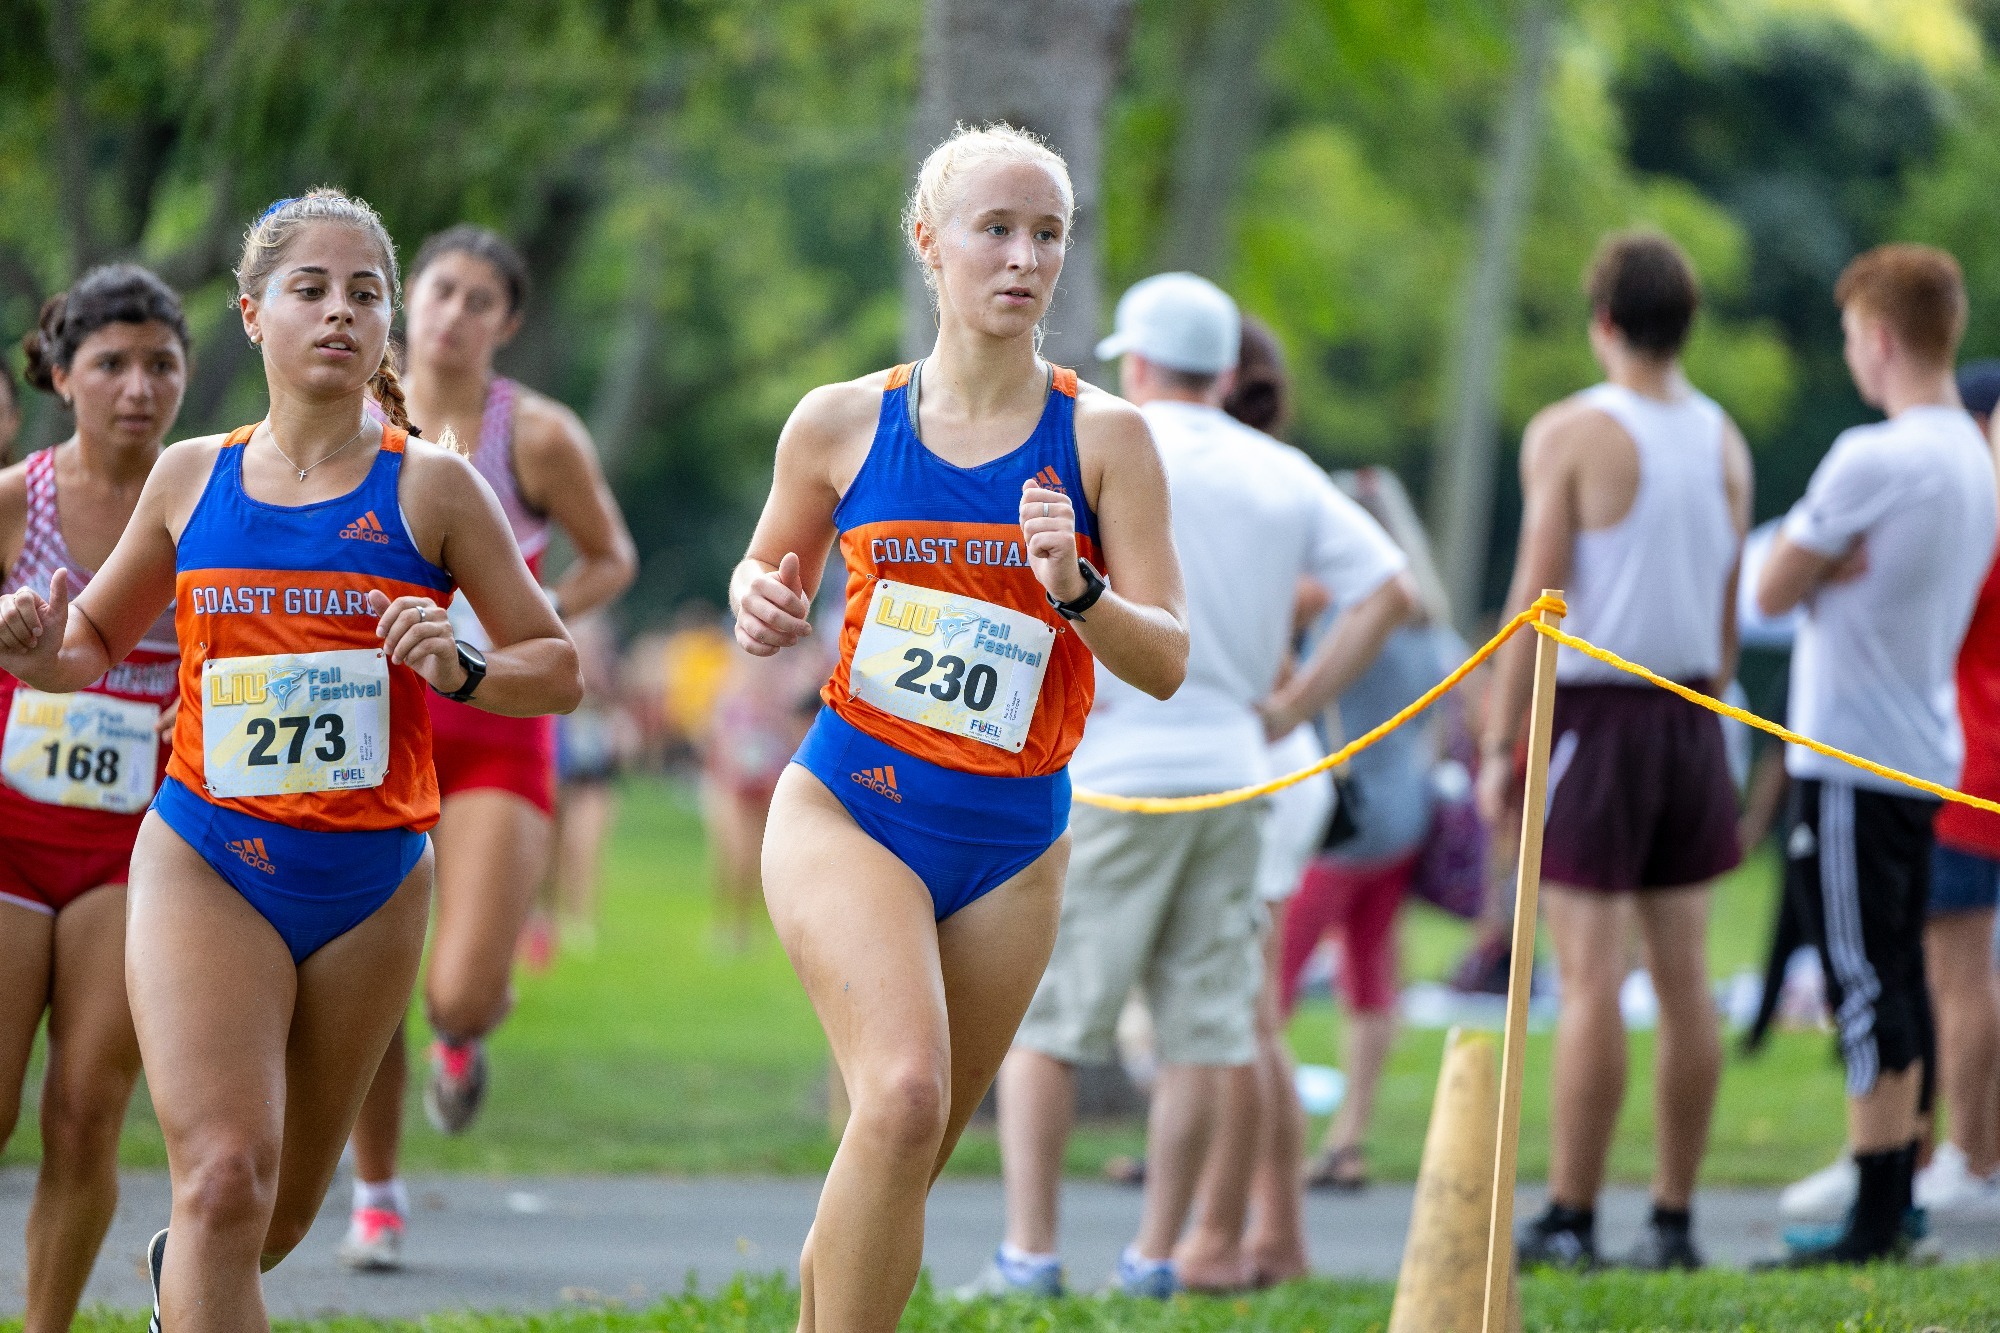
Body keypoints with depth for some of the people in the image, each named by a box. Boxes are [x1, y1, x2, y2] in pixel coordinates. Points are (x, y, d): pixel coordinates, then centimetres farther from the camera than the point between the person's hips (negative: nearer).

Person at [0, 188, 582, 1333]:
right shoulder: (191, 478, 5)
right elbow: (100, 637, 19)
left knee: (282, 1216, 14)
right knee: (227, 1177, -22)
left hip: (372, 880, 1)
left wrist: (462, 670, -19)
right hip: (208, 863, -1)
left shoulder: (431, 487, -1)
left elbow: (558, 669, 1)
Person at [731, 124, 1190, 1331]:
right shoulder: (843, 424, 1)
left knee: (894, 1176, 8)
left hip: (1013, 842, 2)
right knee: (904, 1096, -26)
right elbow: (775, 567, 20)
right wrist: (762, 603, -4)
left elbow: (1167, 663, -3)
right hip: (850, 809, -2)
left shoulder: (1102, 436, -1)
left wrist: (1075, 592, -22)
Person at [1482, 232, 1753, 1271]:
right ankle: (1673, 1217, 9)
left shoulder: (1571, 435, -9)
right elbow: (1731, 609, 13)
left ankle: (1570, 1217, -6)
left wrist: (1498, 747, -7)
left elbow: (1535, 599, -11)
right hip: (1690, 717, 6)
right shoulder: (1725, 444, 9)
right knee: (1682, 975, 7)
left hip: (1592, 714, -6)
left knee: (1589, 978, -6)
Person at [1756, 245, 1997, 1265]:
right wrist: (1835, 559, -2)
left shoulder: (1872, 460, -18)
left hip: (1852, 759, -9)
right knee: (1899, 980, 15)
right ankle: (1897, 1197, 20)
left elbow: (1774, 593, -12)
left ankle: (1873, 1221, -5)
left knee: (1866, 984, -6)